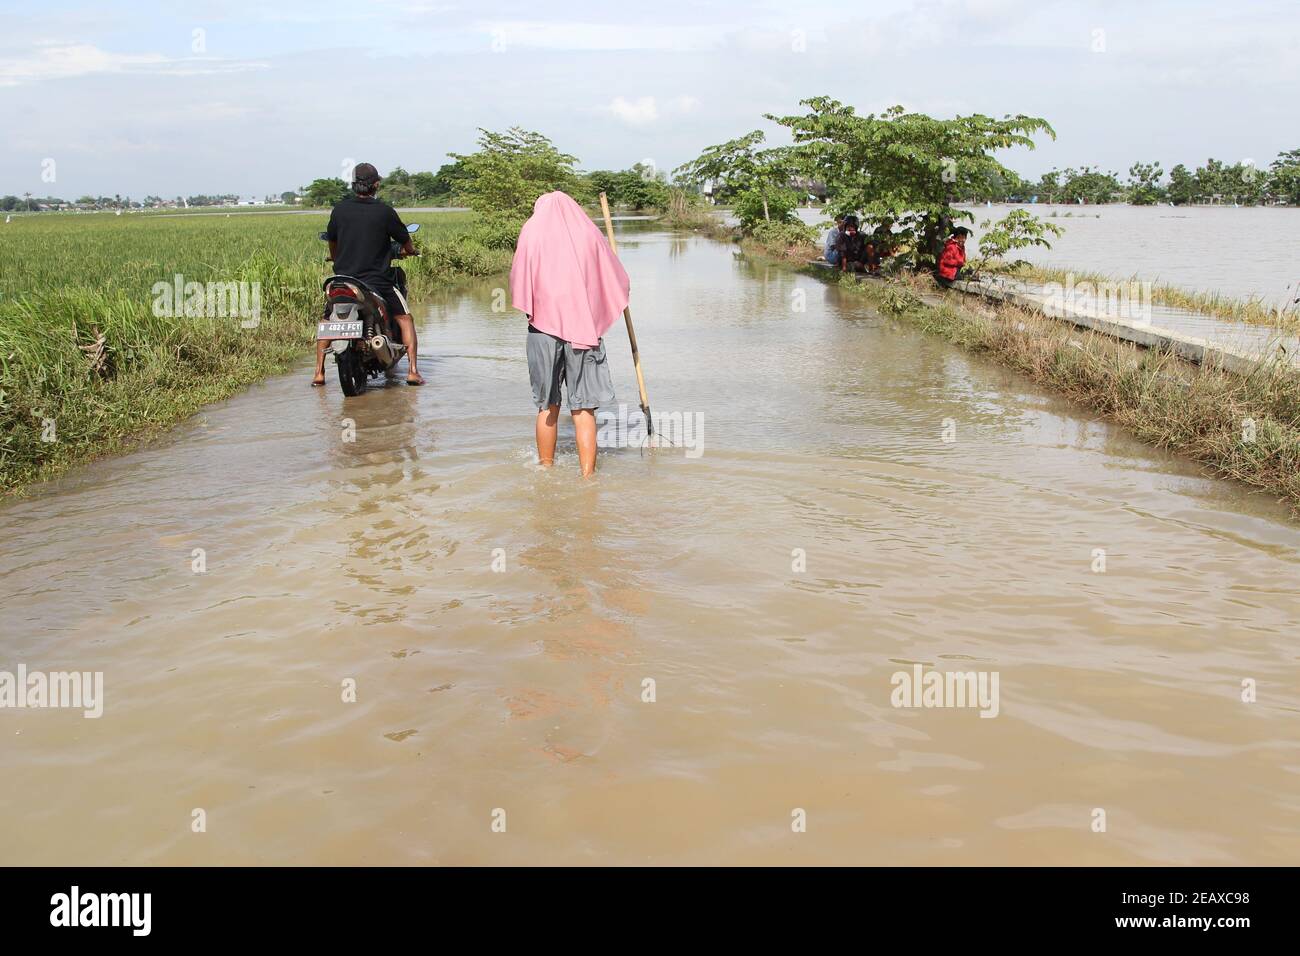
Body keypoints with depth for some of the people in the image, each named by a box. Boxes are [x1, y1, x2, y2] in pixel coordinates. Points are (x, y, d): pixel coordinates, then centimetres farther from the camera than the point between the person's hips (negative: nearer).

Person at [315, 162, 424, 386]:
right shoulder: (385, 211, -8)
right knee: (405, 319, 12)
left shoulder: (339, 210, 1)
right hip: (377, 280, -3)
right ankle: (412, 371, 1)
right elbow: (406, 242, 4)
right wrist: (410, 250, 28)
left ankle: (319, 373, 15)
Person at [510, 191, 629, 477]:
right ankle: (587, 476, -3)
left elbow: (518, 282, 0)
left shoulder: (532, 230, 5)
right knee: (584, 409, 1)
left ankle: (546, 470, 19)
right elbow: (619, 281, 11)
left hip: (544, 325, 0)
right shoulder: (588, 233, 6)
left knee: (547, 406, 12)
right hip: (584, 326, 0)